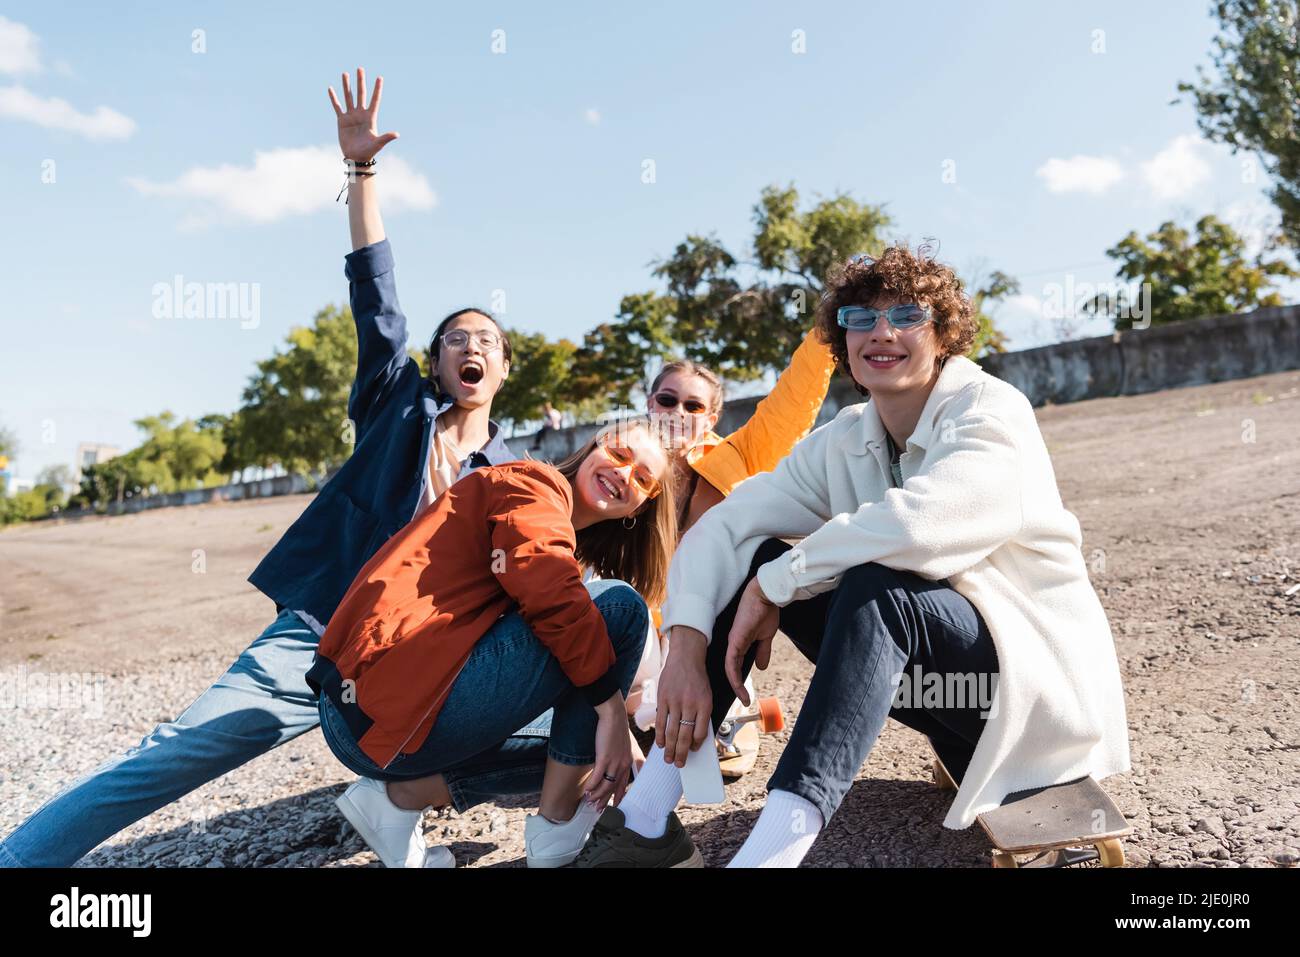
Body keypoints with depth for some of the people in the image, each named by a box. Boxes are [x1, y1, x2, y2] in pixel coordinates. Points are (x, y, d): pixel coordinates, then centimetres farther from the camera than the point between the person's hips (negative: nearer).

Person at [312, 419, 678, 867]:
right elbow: (552, 595, -19)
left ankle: (403, 794, 8)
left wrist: (620, 743, 15)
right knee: (618, 606, -9)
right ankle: (559, 819, -1)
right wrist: (613, 708, -15)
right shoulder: (533, 482, -1)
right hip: (398, 703, -10)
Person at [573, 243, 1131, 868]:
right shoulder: (841, 445, 1)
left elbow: (913, 523, -37)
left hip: (1039, 673, -6)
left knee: (873, 582, -34)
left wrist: (771, 587, -25)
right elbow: (724, 524, -7)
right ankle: (645, 819, -12)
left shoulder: (991, 413, -17)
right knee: (756, 556, -7)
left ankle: (770, 848, -42)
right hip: (929, 672, 6)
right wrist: (685, 646, -23)